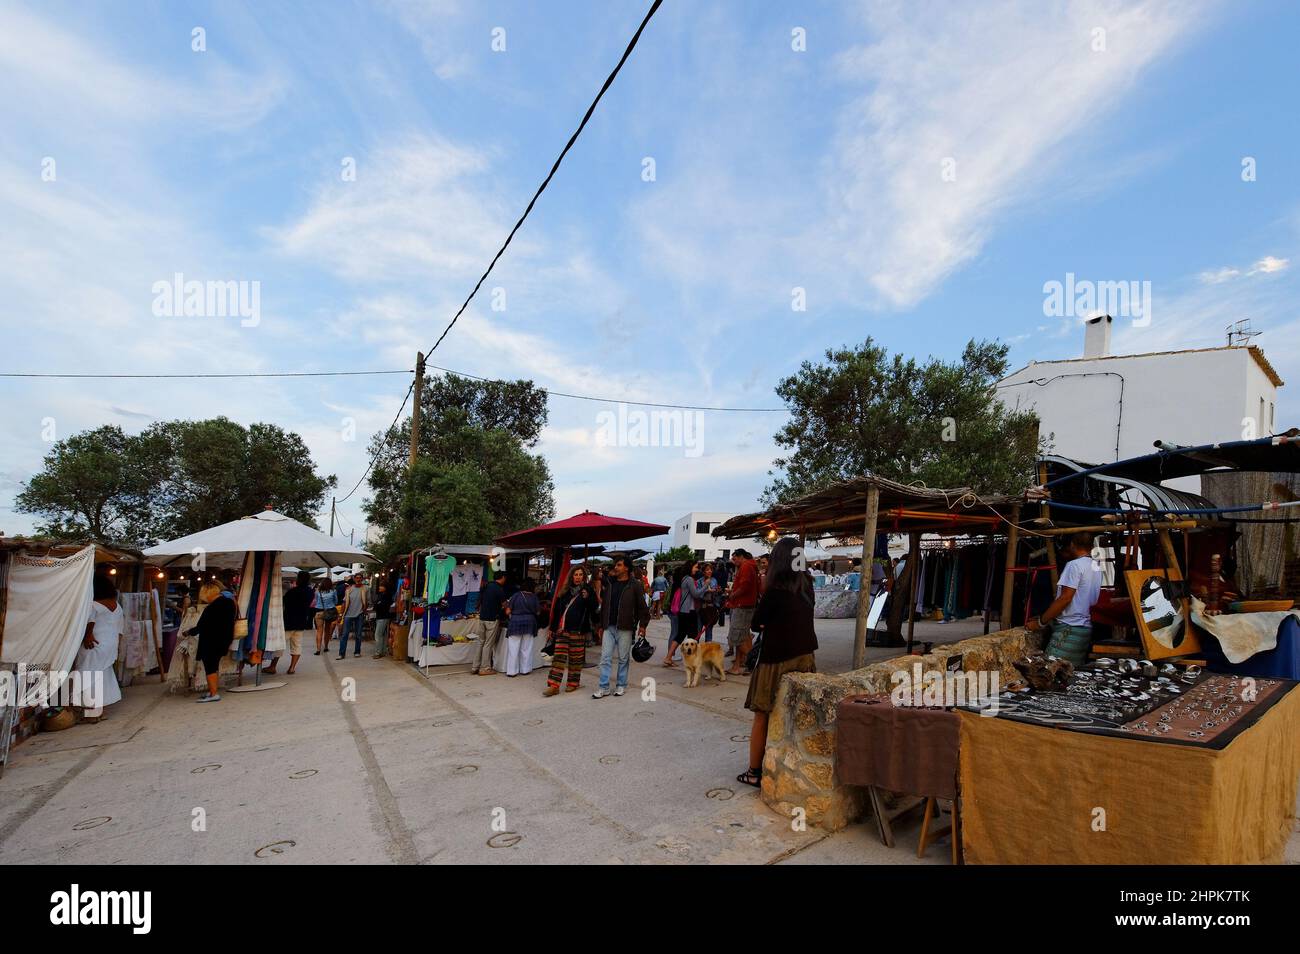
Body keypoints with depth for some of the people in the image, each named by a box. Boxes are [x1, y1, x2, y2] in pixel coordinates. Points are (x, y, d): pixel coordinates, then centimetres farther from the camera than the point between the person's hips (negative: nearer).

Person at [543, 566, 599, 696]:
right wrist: (553, 627, 15)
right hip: (562, 629, 3)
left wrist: (587, 598, -21)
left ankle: (573, 683, 18)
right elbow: (556, 610, 16)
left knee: (575, 658, 5)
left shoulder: (588, 590, 2)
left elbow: (595, 608, -5)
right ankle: (554, 685, -1)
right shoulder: (565, 591, 12)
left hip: (578, 630, -3)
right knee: (558, 657, -1)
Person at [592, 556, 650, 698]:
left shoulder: (635, 585, -5)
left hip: (625, 628, -4)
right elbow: (604, 605, 15)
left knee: (623, 658, 6)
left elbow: (642, 606, -4)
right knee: (605, 658, 2)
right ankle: (603, 688, 8)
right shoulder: (610, 583, 10)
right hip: (609, 627, 4)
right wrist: (601, 625, 14)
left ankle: (621, 685, 20)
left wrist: (642, 625, -9)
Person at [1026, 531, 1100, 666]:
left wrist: (1040, 622, -11)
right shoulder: (1096, 568, 16)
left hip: (1069, 629, -9)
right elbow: (1092, 602, 21)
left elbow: (1065, 598, -17)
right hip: (1085, 628, 9)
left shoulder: (1074, 565, -11)